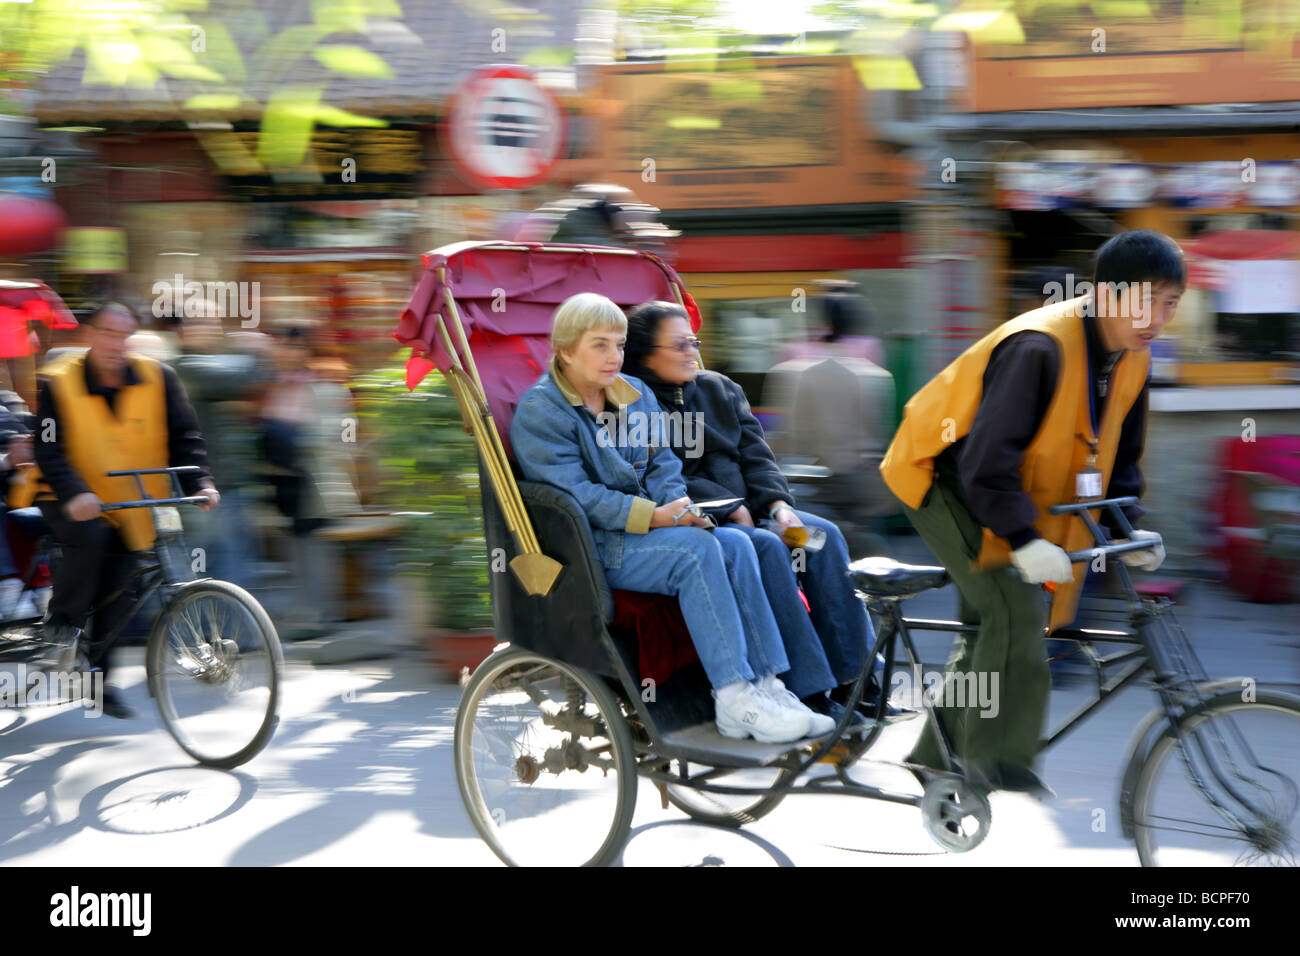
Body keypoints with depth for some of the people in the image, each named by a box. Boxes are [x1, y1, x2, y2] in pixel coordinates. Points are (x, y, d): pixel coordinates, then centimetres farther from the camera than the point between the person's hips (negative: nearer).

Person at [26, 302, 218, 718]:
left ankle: (96, 675, 18)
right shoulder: (57, 383, -10)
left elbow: (184, 435, -3)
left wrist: (199, 483, -20)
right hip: (71, 504, -3)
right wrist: (74, 493, -35)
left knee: (115, 596, -2)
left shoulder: (158, 378, -3)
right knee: (89, 536, -33)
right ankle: (61, 619, -8)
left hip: (128, 505, 3)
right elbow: (49, 450, -18)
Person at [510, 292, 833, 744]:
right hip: (587, 546, -7)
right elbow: (573, 494, -17)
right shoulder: (539, 411, -7)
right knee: (697, 550, -30)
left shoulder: (636, 394, 16)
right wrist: (655, 516, -22)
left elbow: (662, 465, 14)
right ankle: (734, 700, -31)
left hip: (646, 527, 7)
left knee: (736, 544, -21)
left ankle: (764, 684, -23)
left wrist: (680, 504, -11)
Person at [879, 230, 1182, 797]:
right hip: (943, 474, -9)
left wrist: (1127, 528, -4)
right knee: (1013, 607, -21)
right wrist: (1024, 540, -38)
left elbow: (1118, 454, 9)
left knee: (991, 621, 12)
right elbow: (987, 459, -34)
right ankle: (998, 759, -10)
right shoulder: (1038, 347, -31)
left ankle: (940, 753, 27)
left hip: (999, 486, 9)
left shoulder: (1131, 359, -4)